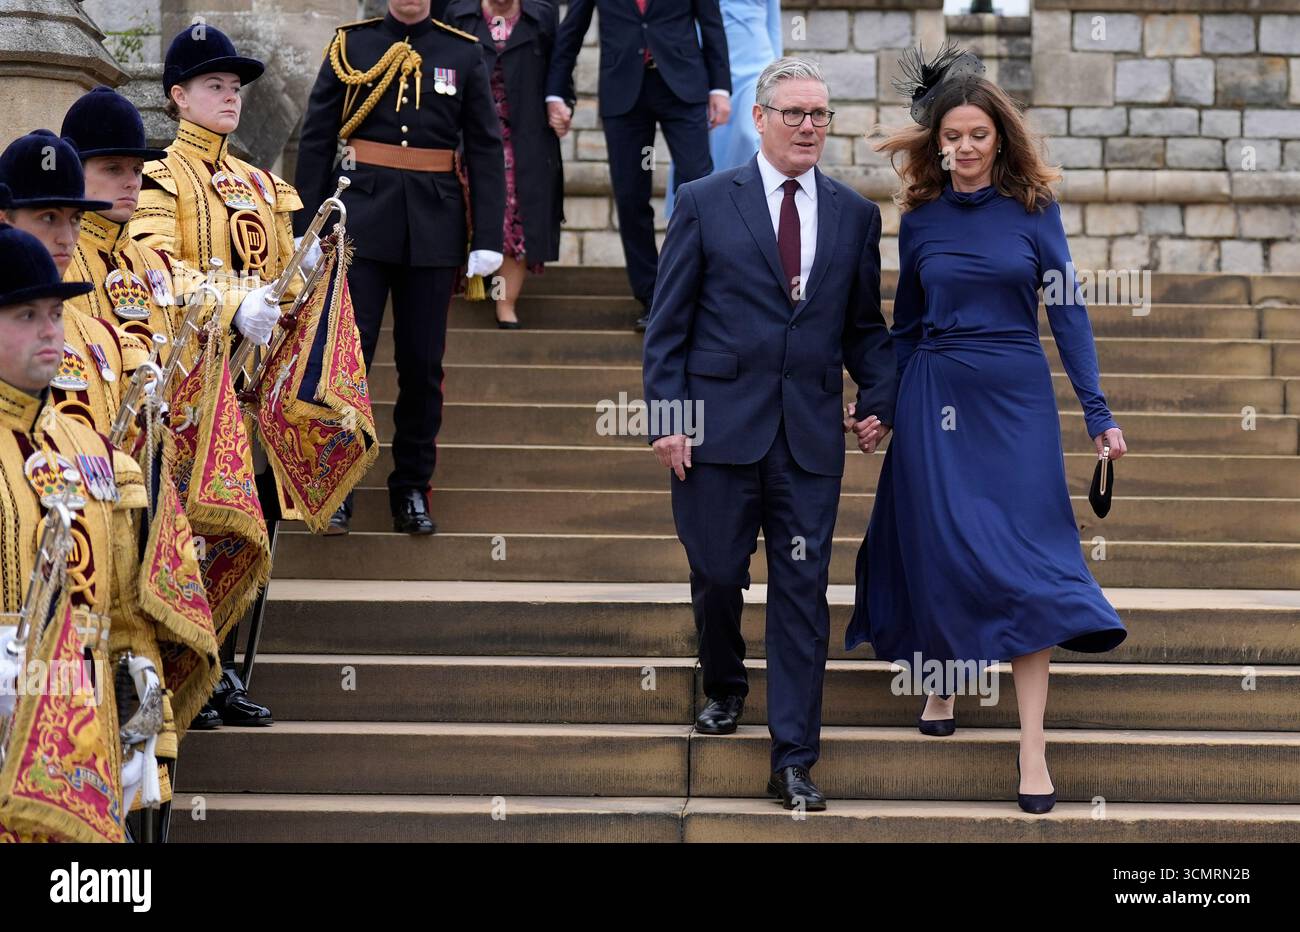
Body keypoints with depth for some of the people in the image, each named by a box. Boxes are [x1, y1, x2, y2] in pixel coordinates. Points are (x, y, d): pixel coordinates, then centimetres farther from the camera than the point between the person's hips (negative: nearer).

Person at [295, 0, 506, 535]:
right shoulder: (351, 44, 5)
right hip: (362, 216, -1)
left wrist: (488, 239, -1)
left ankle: (412, 490, 17)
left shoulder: (463, 53, 6)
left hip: (433, 227, 1)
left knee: (423, 361, 5)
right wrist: (306, 228, 1)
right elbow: (316, 139, 5)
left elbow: (486, 149, 5)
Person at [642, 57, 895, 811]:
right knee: (717, 574, 8)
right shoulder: (706, 203, 1)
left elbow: (865, 325, 14)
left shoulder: (855, 214, 8)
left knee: (803, 591, 0)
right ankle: (725, 687, 38)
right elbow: (668, 322, 1)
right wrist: (666, 417, -6)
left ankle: (794, 760, 5)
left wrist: (879, 399, -1)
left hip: (811, 436, 1)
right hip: (720, 427, -1)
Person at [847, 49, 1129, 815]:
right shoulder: (921, 218, 4)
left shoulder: (1033, 206, -1)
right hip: (937, 399, 2)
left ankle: (1033, 748, -7)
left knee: (1022, 561, -6)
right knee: (944, 550, 4)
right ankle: (945, 681, 29)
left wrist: (1099, 412, -6)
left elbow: (1067, 308, -2)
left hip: (1018, 398, -2)